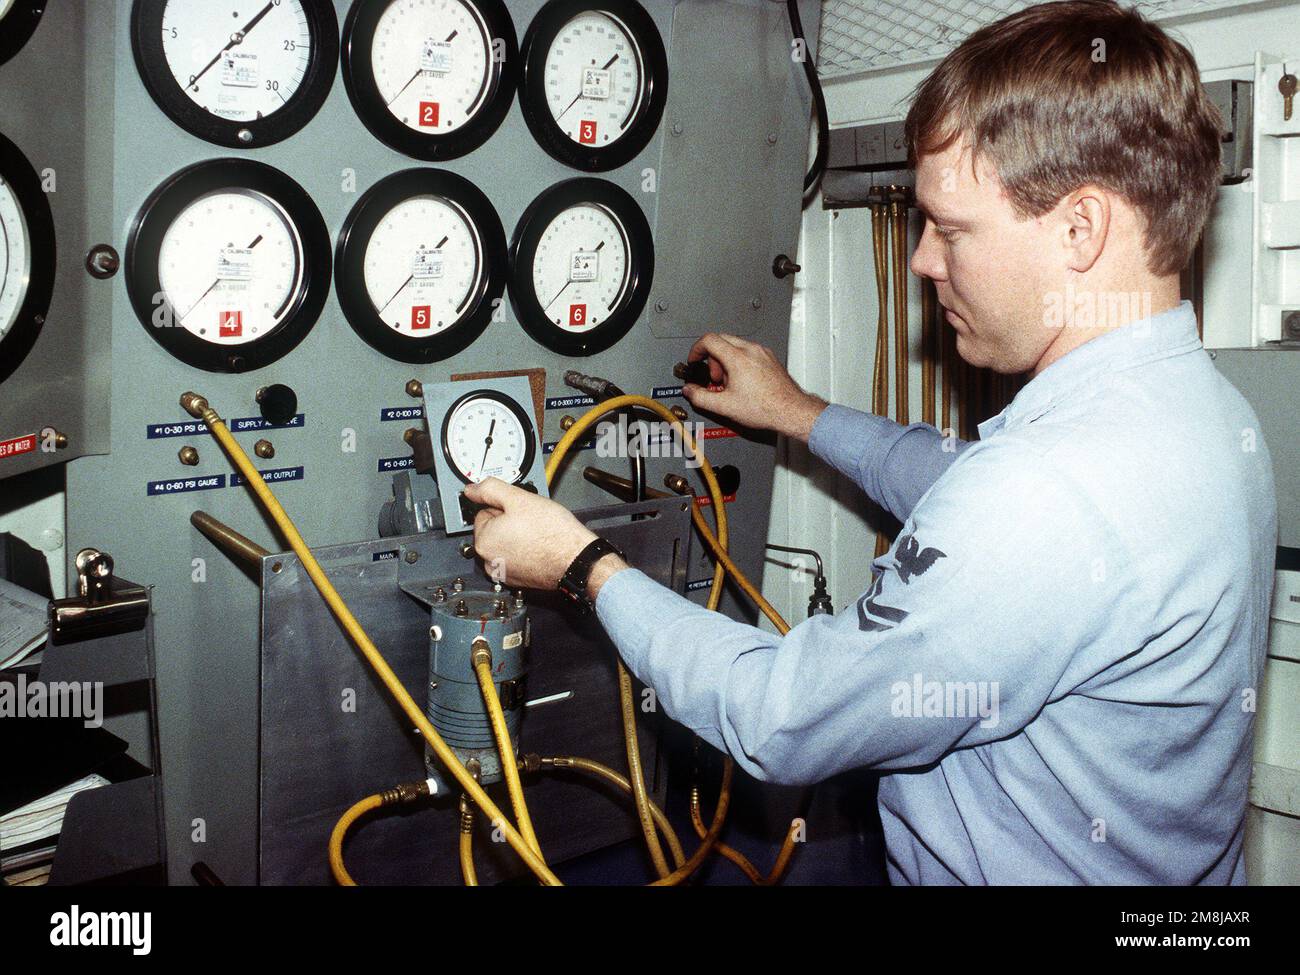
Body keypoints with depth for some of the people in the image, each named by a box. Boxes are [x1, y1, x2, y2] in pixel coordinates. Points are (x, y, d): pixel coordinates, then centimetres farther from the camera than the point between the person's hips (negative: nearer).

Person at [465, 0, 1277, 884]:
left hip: (1030, 870, -9)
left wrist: (587, 564, -14)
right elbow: (971, 492, 17)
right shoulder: (1201, 403, -2)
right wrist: (803, 414, 22)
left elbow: (782, 725, -25)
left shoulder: (1058, 486, -34)